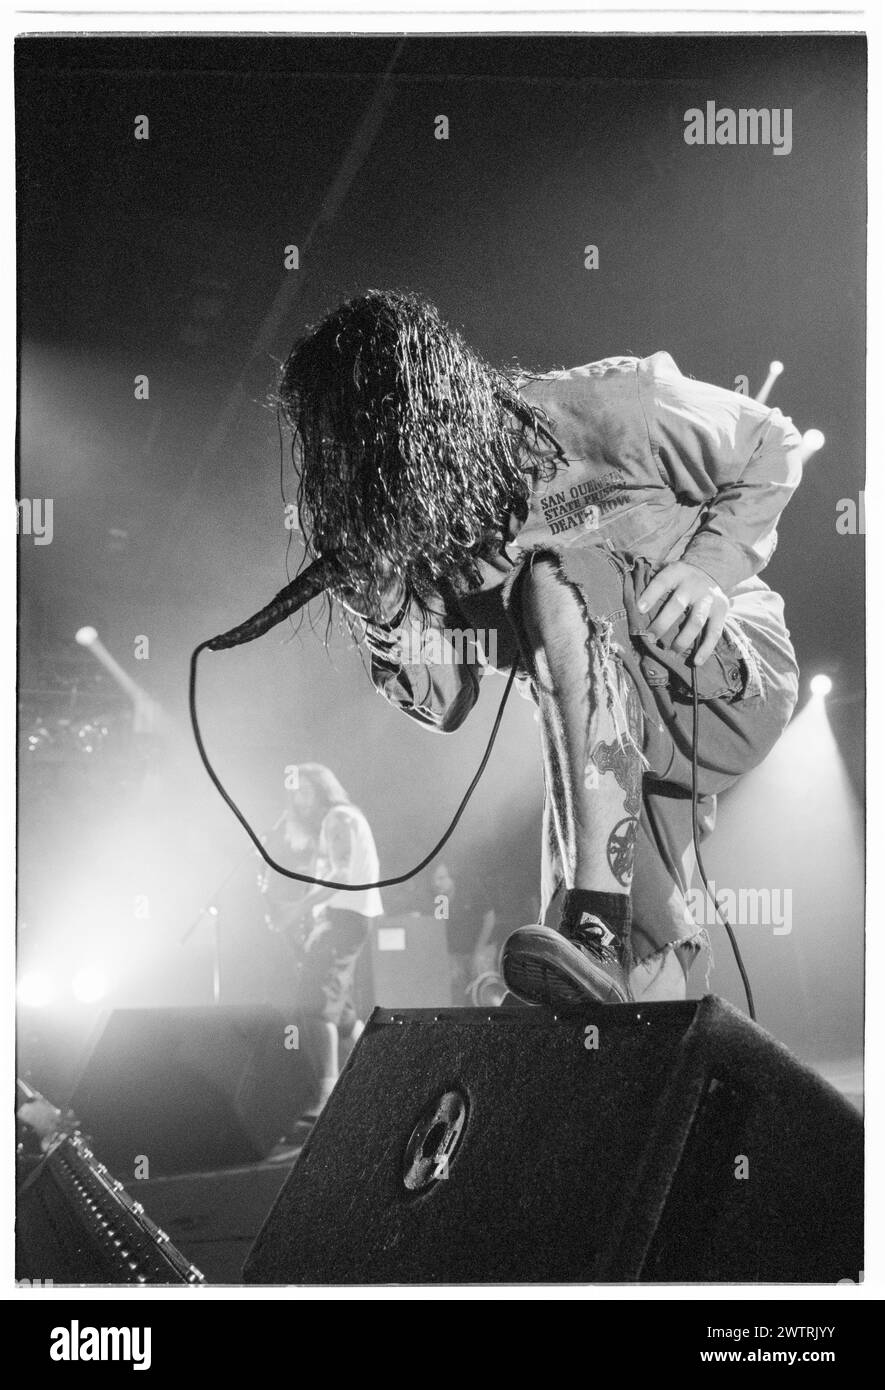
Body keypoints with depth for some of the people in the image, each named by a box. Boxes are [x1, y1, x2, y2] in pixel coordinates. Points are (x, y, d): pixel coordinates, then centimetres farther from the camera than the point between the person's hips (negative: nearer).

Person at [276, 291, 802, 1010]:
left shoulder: (598, 407, -18)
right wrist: (378, 603, -19)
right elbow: (445, 703, -2)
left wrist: (708, 567, -18)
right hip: (612, 736, 5)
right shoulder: (416, 523, -4)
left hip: (732, 672, -5)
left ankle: (597, 931, -41)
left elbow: (774, 448, -3)